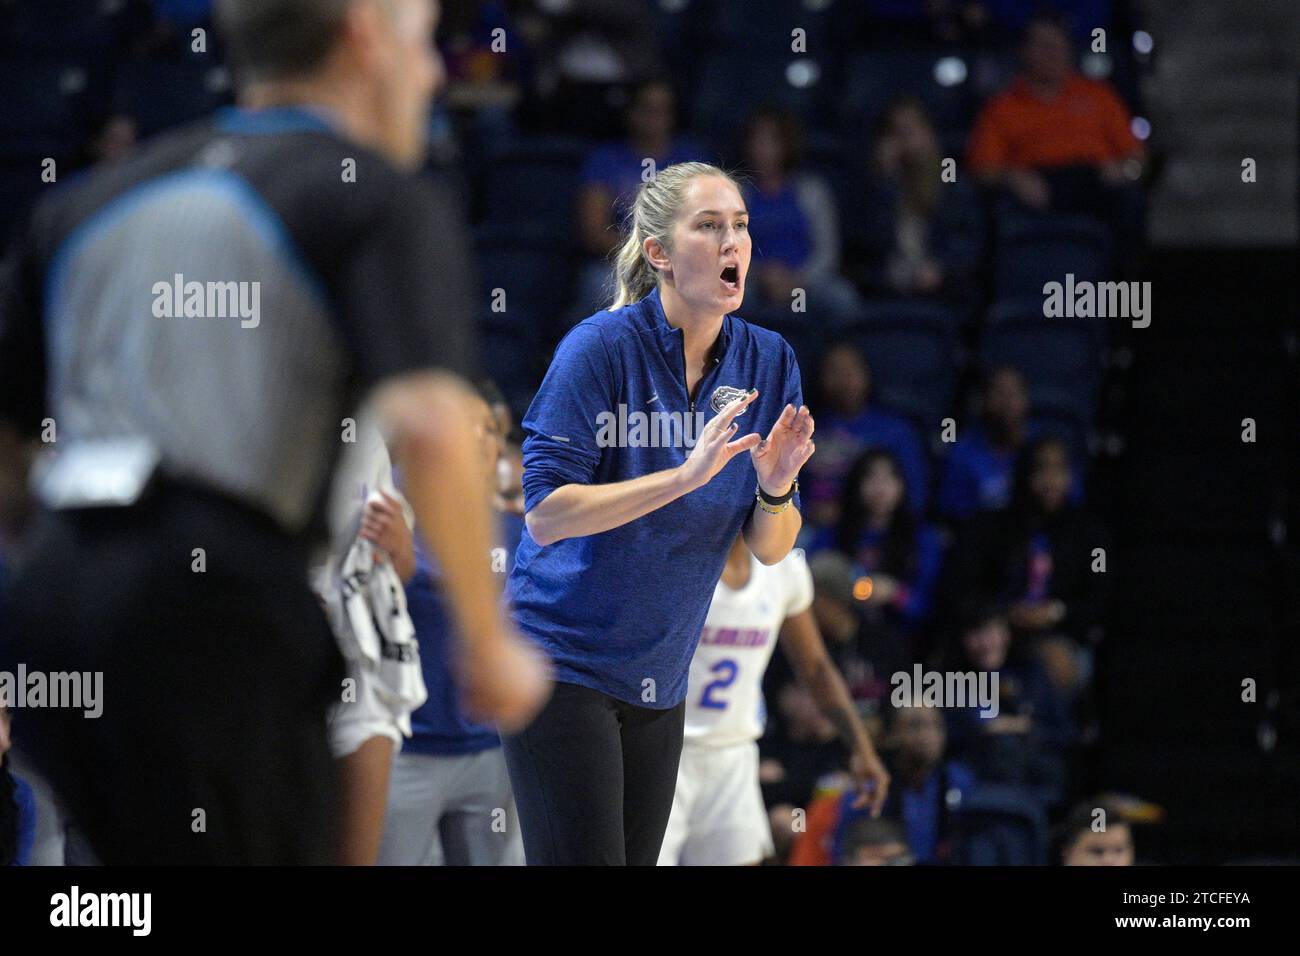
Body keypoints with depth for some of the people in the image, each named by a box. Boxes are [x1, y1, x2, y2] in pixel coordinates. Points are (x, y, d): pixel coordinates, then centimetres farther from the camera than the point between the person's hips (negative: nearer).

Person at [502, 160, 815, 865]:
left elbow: (770, 550, 4)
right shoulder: (599, 348, -13)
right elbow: (544, 513, -20)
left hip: (658, 684, 6)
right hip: (562, 666, -6)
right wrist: (686, 474, -27)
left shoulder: (767, 362, 1)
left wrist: (775, 489, -19)